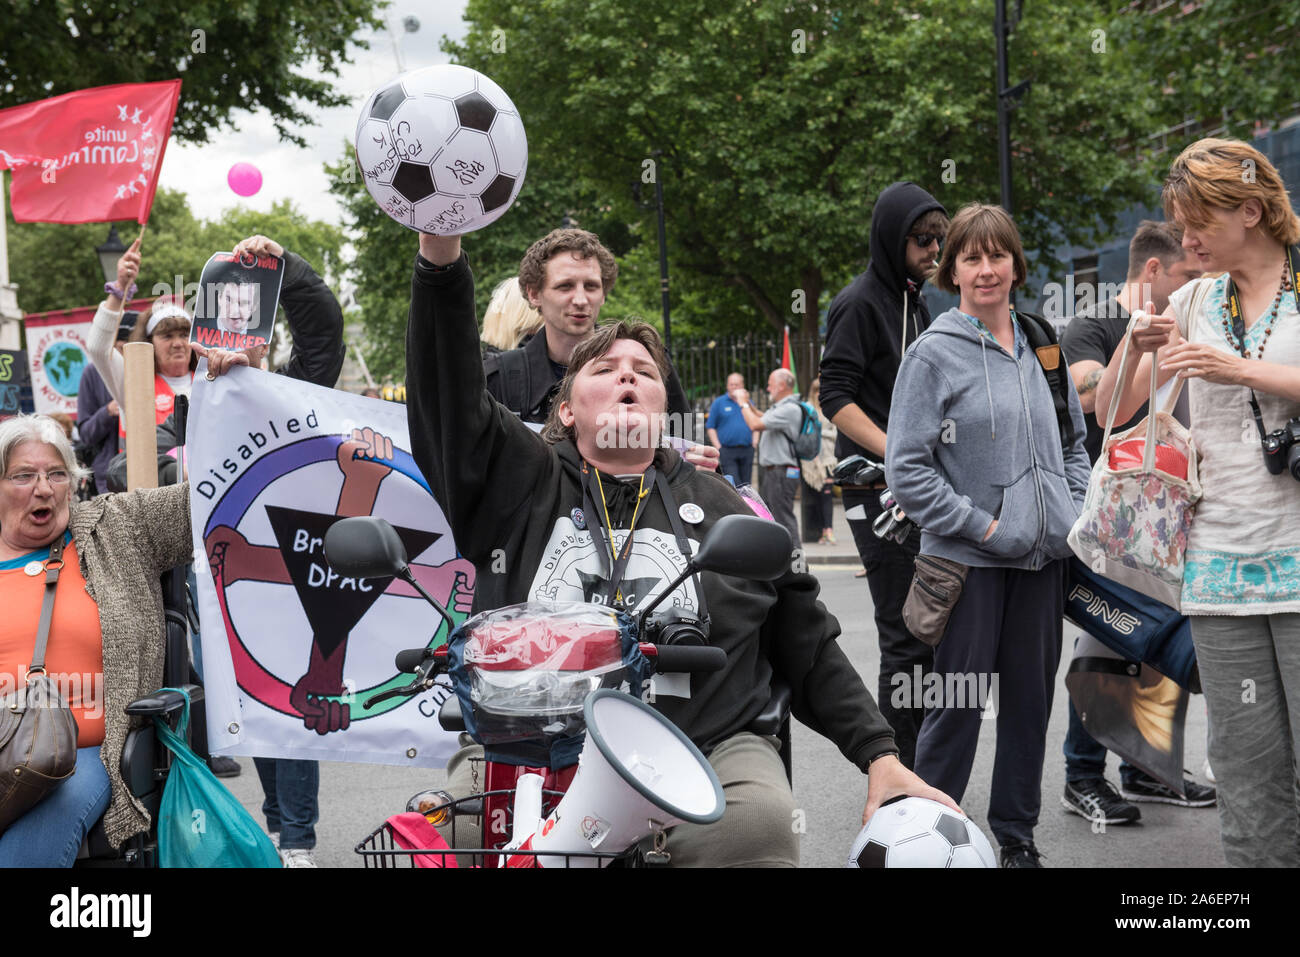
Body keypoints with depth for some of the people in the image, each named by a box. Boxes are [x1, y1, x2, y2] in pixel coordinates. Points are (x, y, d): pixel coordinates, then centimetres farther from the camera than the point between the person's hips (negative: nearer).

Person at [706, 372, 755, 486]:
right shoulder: (719, 402, 3)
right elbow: (711, 427, 3)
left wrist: (754, 443, 4)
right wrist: (718, 447, -6)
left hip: (747, 451, 4)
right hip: (727, 450, -3)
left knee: (746, 485, 6)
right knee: (733, 485, -12)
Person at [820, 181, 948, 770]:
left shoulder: (915, 302, 18)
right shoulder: (860, 303, -8)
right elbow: (836, 398, -15)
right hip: (878, 491, -9)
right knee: (906, 634, -9)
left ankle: (918, 763, 19)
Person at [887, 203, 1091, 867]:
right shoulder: (934, 353, -7)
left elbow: (1074, 443, 20)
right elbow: (906, 469, -10)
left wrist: (1078, 513, 5)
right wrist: (982, 526, -13)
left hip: (1044, 557, 5)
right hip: (969, 561, -5)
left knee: (1031, 699, 12)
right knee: (958, 705, -1)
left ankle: (1017, 832, 25)